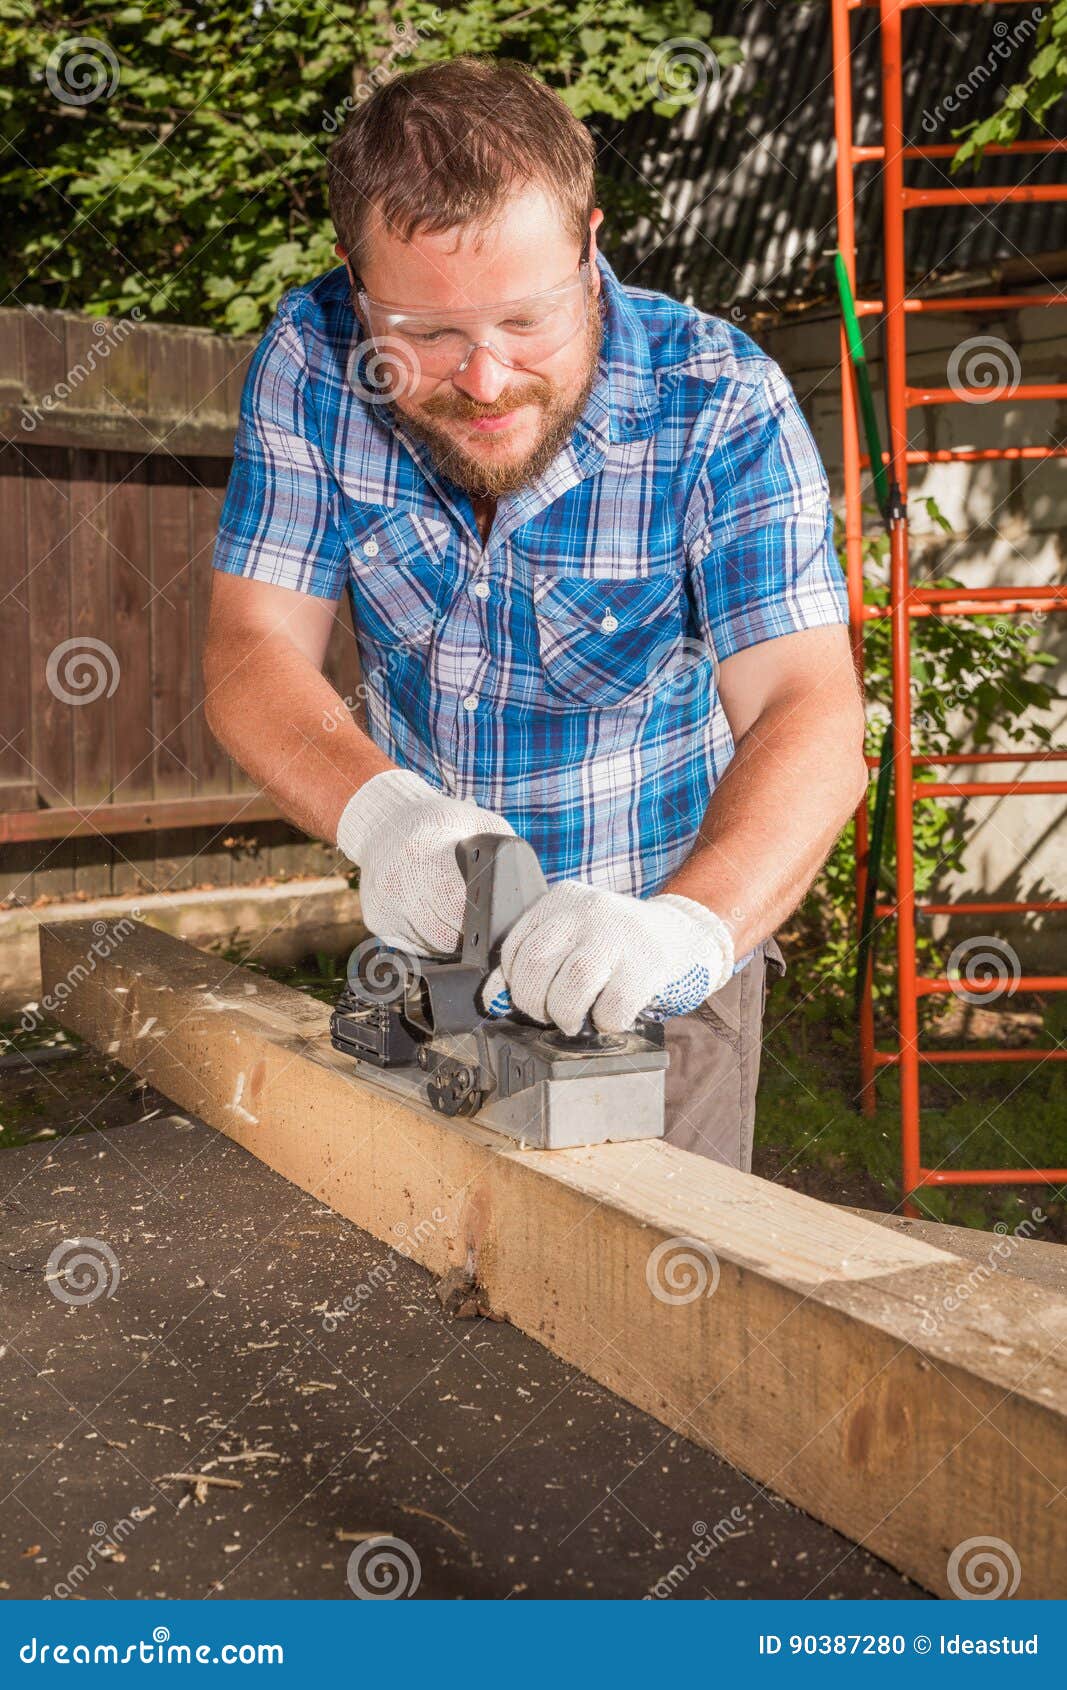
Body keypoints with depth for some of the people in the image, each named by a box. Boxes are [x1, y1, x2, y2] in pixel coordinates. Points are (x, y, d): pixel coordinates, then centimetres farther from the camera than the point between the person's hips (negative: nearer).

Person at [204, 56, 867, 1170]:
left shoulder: (719, 403, -21)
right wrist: (378, 808, -37)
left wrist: (688, 924, -50)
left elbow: (812, 718, -29)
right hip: (421, 946, 3)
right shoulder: (312, 360, -12)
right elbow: (252, 654, -15)